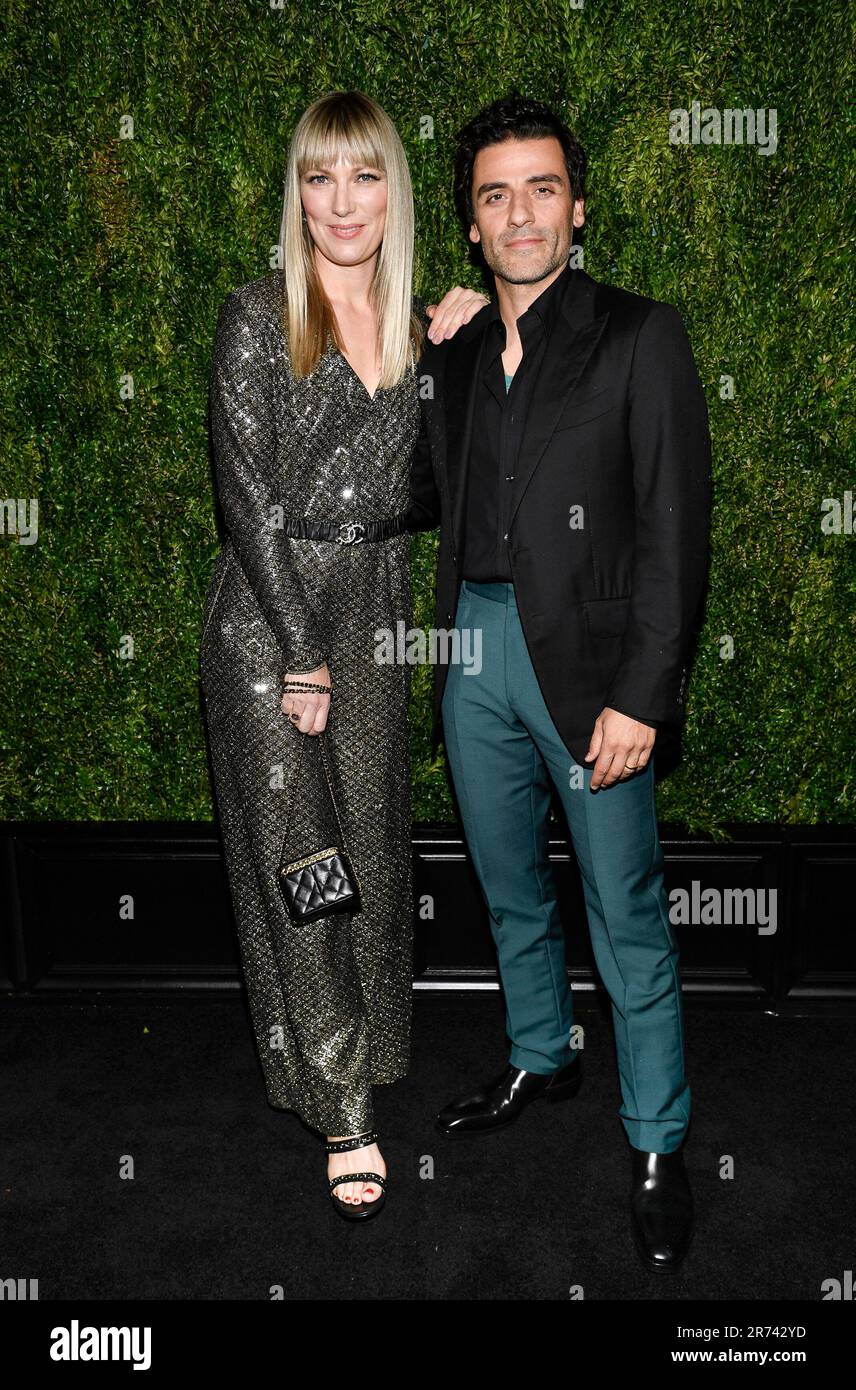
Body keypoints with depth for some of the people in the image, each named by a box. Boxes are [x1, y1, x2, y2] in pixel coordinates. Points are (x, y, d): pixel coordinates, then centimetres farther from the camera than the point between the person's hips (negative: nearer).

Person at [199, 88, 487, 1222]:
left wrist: (467, 340, 2)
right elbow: (248, 496, -11)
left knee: (371, 840, 11)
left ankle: (365, 1047, 32)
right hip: (267, 615, -4)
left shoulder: (425, 324, 9)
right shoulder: (257, 318, -6)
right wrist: (301, 652, -14)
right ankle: (341, 1107, 11)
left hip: (377, 611, 5)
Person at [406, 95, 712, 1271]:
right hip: (475, 651, 5)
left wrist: (642, 696, -17)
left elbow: (675, 527, -10)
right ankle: (541, 1061, 41)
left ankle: (656, 1142, 20)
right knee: (512, 892, 19)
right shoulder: (452, 356, 12)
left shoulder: (641, 338, -4)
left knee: (627, 916, 2)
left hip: (587, 661, -5)